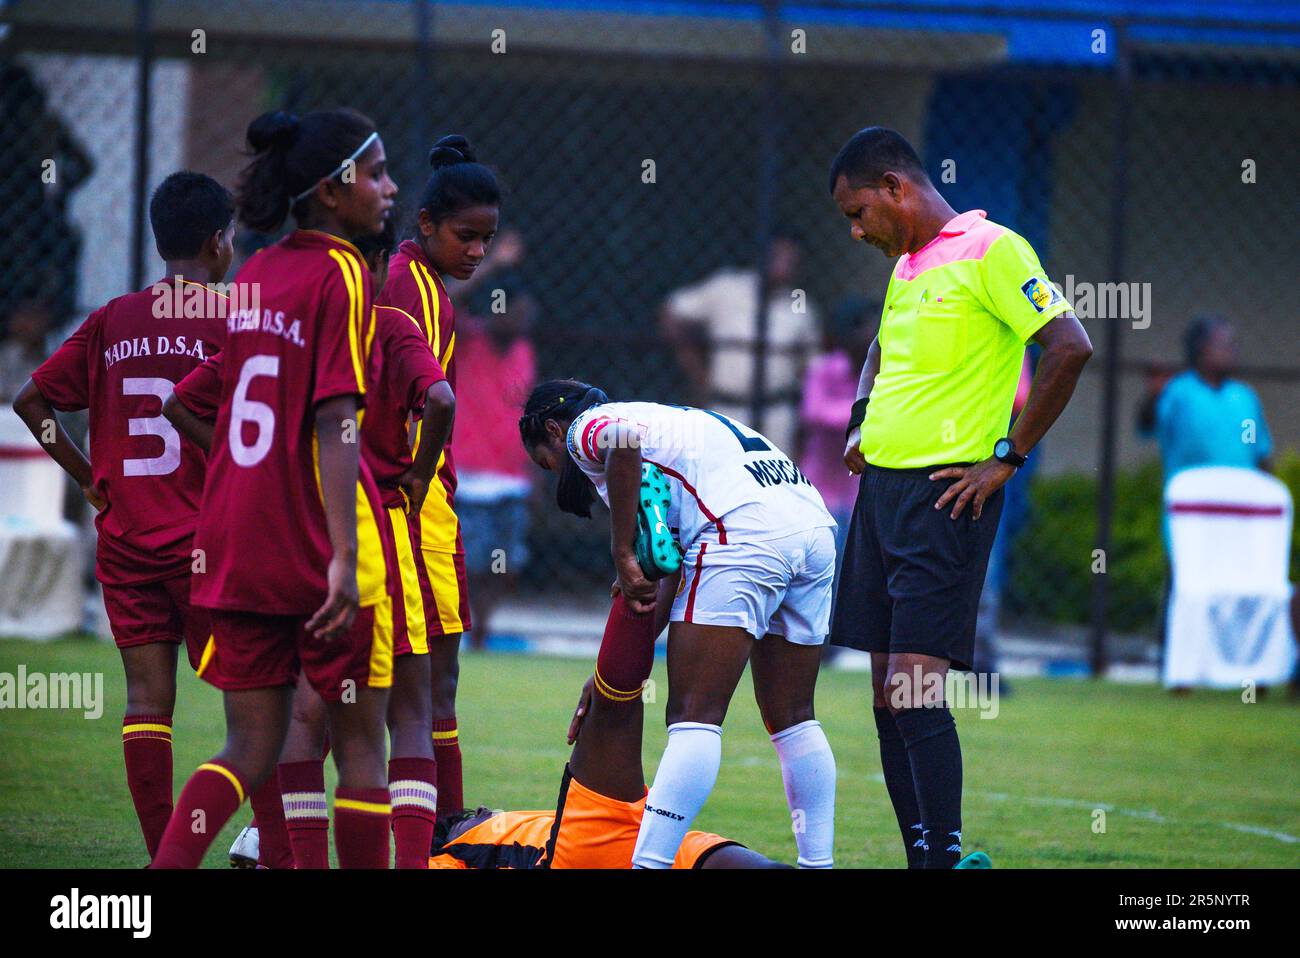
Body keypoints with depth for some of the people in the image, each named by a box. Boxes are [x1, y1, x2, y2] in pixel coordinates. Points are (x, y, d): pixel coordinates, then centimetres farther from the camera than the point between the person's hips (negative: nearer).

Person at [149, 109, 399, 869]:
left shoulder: (253, 278, 12)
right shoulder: (342, 274, -9)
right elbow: (335, 422, -17)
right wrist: (344, 556, -22)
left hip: (235, 543, 7)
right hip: (315, 546, -7)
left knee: (253, 748, 10)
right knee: (360, 744, 4)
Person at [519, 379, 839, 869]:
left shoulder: (585, 429, 12)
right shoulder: (668, 419, 36)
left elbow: (623, 438, -17)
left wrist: (622, 552, -10)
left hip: (743, 531, -8)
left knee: (694, 717, -11)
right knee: (792, 718, 17)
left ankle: (649, 862, -18)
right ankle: (818, 862, 18)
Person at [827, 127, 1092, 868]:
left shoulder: (990, 251, -9)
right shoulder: (906, 268, 18)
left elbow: (1070, 347, -18)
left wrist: (1007, 457, -15)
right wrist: (860, 424, 21)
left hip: (947, 494, -9)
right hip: (882, 487, 9)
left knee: (916, 689, -15)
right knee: (889, 696, 6)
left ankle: (944, 856, -13)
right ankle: (920, 856, 10)